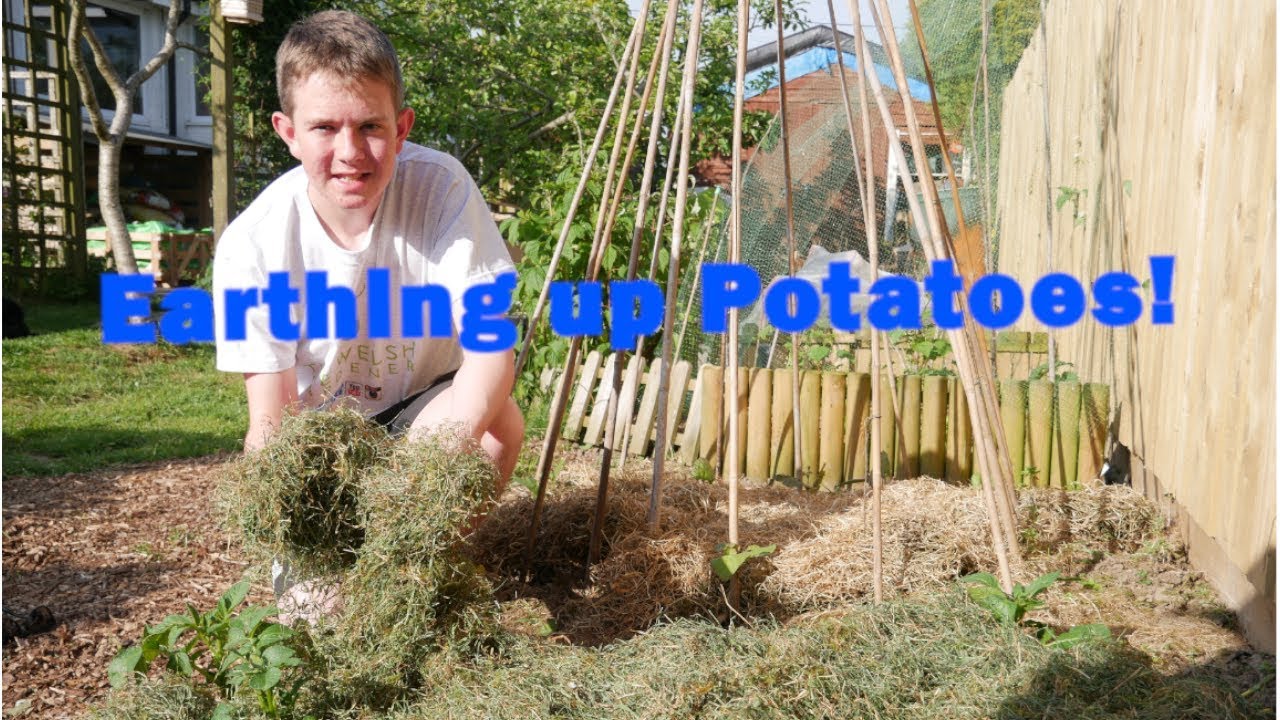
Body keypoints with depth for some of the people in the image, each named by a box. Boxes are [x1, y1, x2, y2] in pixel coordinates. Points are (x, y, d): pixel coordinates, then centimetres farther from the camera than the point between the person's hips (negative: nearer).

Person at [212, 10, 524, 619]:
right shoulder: (253, 245, -23)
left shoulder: (441, 188, -25)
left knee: (497, 421, -32)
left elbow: (491, 347, -29)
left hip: (424, 406, 0)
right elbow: (271, 418, -20)